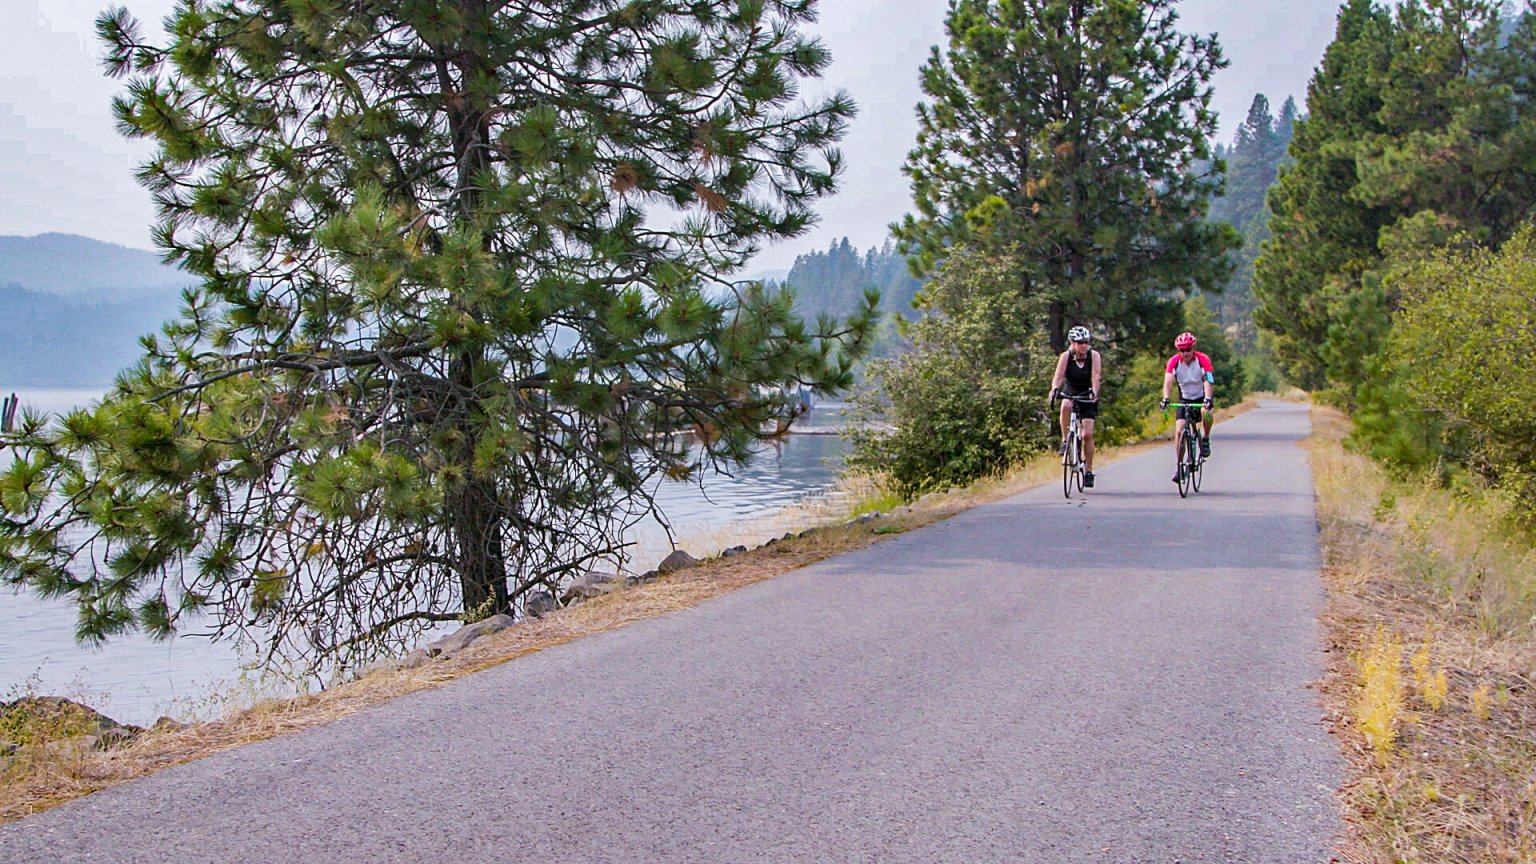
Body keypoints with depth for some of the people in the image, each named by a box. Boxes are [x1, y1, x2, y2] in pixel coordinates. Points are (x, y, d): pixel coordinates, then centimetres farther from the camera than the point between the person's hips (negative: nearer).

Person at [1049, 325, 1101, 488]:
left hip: (1087, 397, 0)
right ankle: (1065, 440, -22)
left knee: (1087, 434, -10)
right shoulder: (1066, 356, -15)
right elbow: (1058, 375, -27)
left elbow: (1096, 376, -27)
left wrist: (1094, 392, -46)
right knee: (1066, 406, -37)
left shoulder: (1094, 355, -15)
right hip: (1069, 394, 0)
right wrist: (1054, 389, -48)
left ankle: (1088, 470, 2)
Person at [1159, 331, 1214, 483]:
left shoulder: (1203, 360, -20)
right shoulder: (1174, 361, -16)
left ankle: (1206, 440, -9)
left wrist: (1207, 399, -47)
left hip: (1201, 398, -2)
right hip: (1184, 399, 2)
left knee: (1206, 412, -35)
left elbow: (1208, 382, -30)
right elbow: (1168, 381, -27)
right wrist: (1165, 399, -45)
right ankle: (1177, 467, -5)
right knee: (1179, 431, -12)